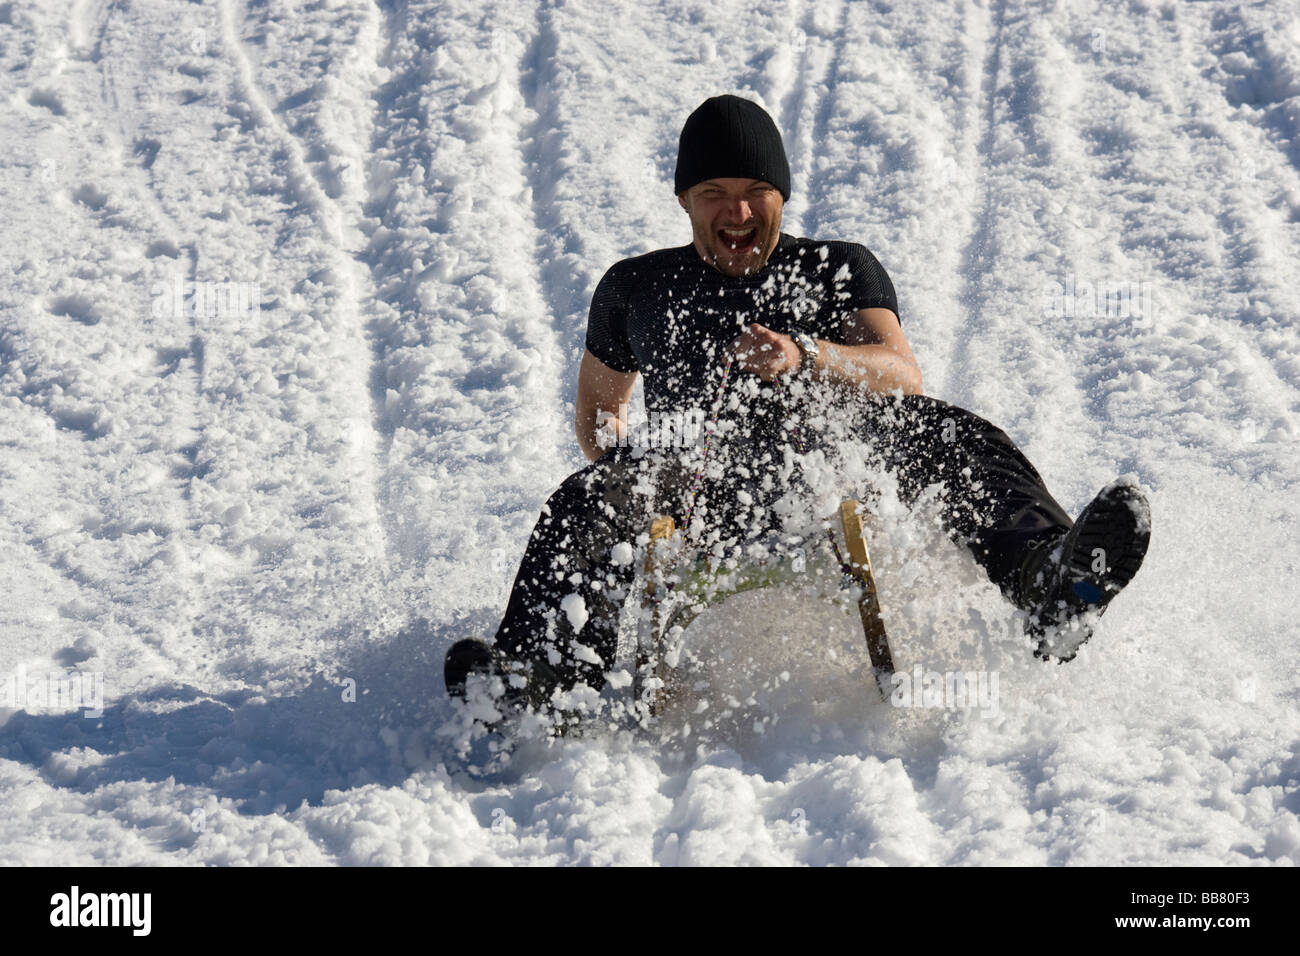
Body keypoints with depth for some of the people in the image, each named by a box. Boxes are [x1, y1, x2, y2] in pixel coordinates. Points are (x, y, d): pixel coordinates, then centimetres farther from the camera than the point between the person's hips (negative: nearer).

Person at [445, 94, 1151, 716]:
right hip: (703, 515, 0)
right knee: (593, 501, -31)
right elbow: (597, 408, 31)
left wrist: (805, 357, -25)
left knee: (939, 433, -26)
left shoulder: (841, 270, 17)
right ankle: (535, 679, -56)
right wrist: (636, 485, 6)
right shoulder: (636, 289, 22)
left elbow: (903, 376, -2)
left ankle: (1044, 580, -52)